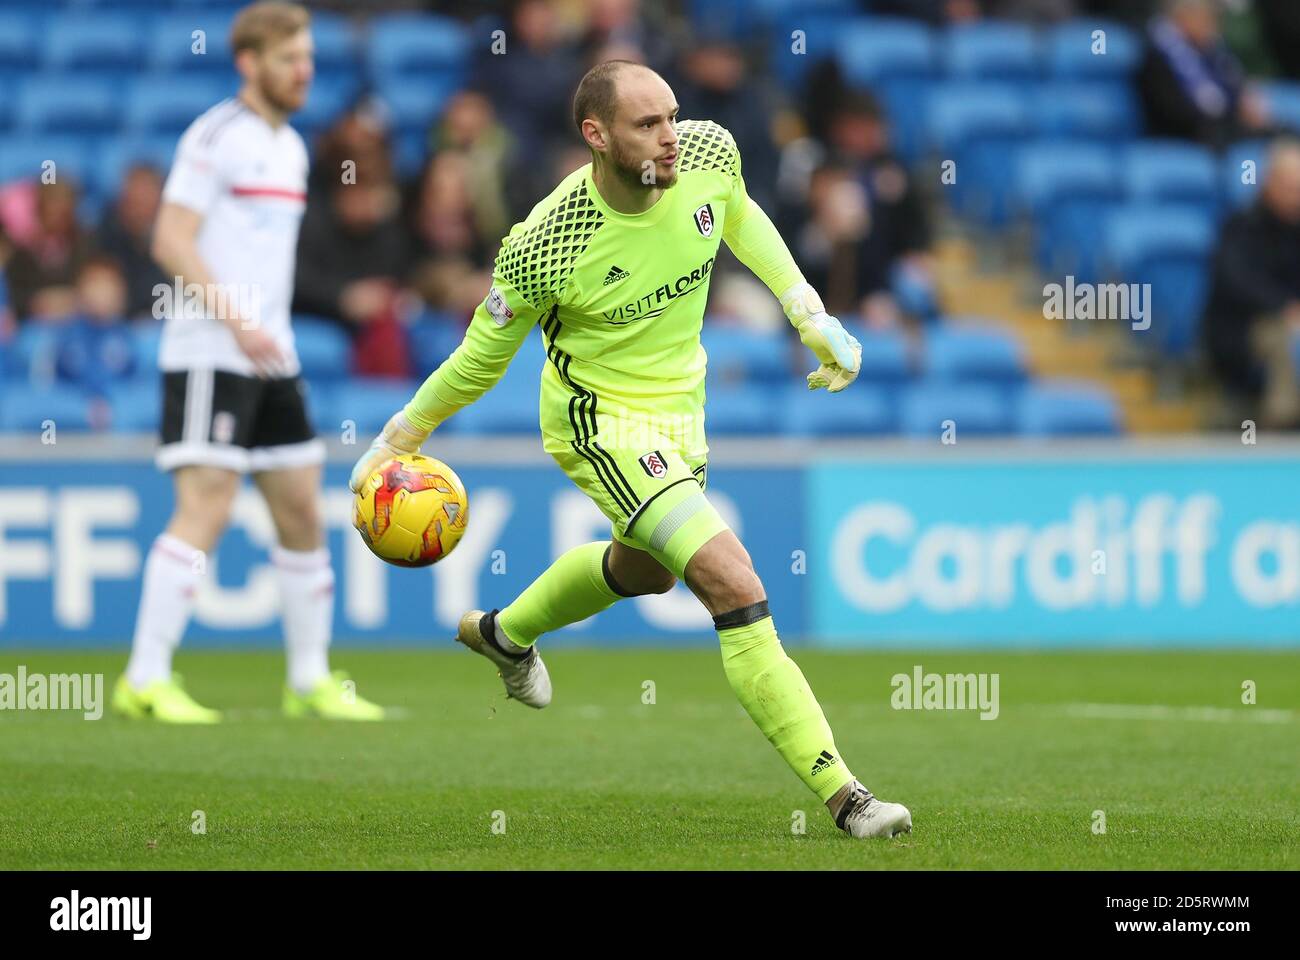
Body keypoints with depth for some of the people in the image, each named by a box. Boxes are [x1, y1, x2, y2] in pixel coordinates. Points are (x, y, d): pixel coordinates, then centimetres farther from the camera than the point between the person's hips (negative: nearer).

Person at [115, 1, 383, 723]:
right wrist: (238, 322, -22)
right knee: (205, 507, -14)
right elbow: (171, 243, -15)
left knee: (302, 512, 9)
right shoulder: (216, 137, -9)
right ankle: (145, 681, -13)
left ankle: (311, 682, 17)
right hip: (207, 356, -9)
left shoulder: (291, 148, 17)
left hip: (270, 358, 9)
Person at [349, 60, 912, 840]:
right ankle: (841, 793, -18)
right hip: (603, 420, -7)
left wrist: (812, 314, 5)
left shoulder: (709, 152, -17)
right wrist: (394, 444, -3)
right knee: (737, 589, -21)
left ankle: (503, 634, 62)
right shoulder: (542, 249, -30)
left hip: (681, 406, 7)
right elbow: (478, 364, -12)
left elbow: (740, 215, 10)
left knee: (647, 570, 33)